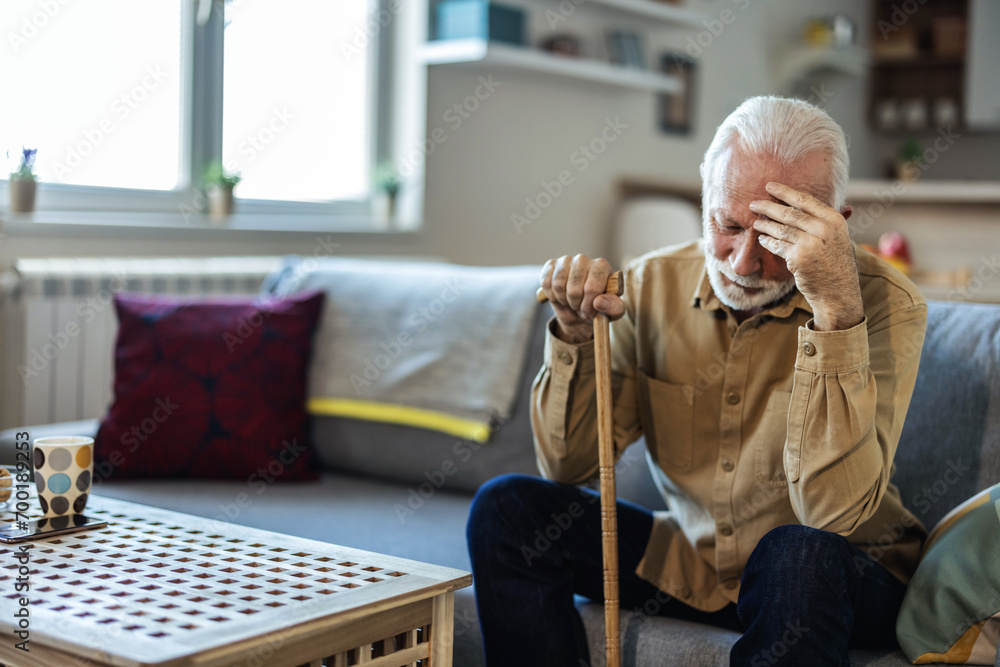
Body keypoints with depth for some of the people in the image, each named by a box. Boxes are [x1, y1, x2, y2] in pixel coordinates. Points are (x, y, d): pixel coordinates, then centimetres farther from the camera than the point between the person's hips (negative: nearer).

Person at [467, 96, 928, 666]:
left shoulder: (884, 303, -18)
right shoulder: (653, 285, -6)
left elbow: (834, 516, -31)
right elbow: (567, 466, -4)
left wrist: (837, 308, -36)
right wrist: (577, 335, -21)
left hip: (836, 577, -3)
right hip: (686, 561, 4)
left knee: (798, 554, -37)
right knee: (507, 508, -12)